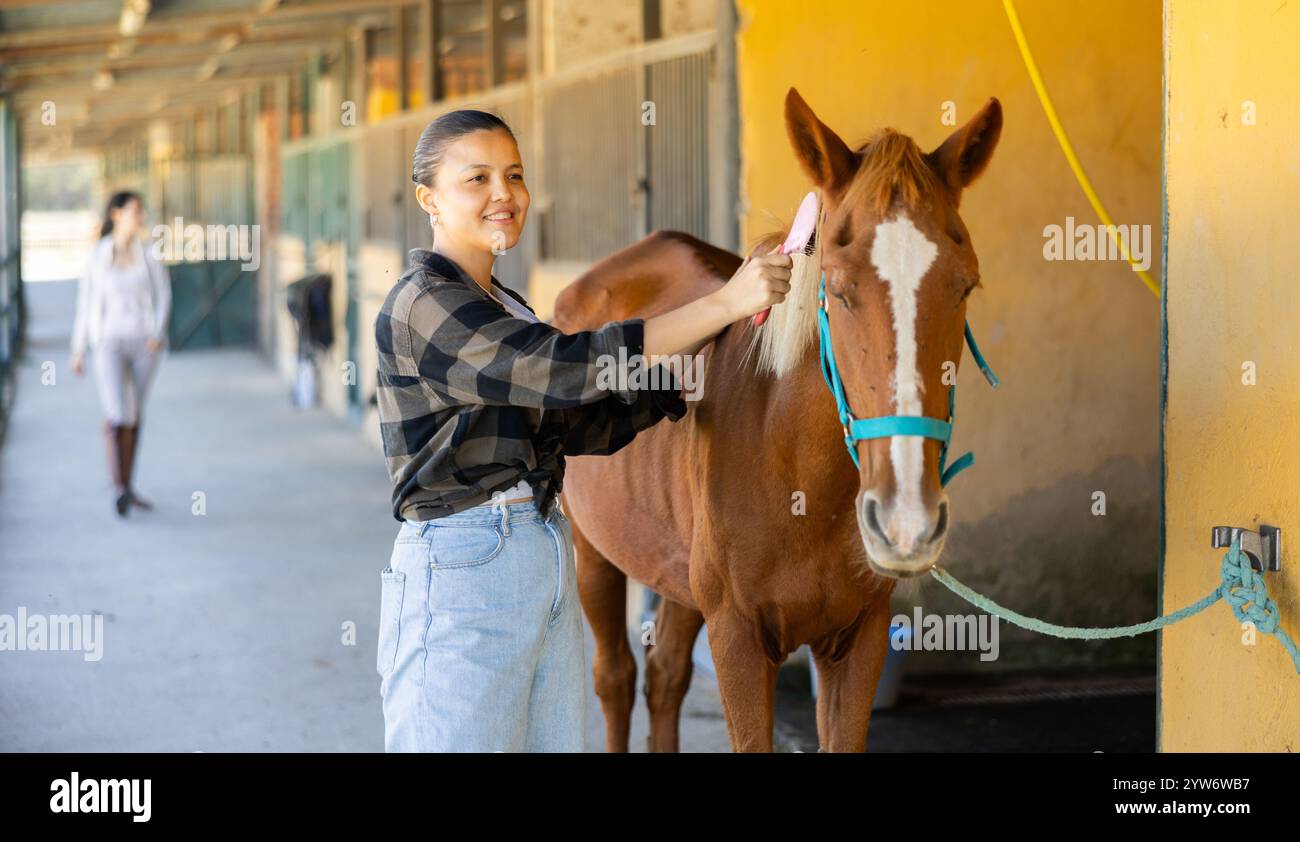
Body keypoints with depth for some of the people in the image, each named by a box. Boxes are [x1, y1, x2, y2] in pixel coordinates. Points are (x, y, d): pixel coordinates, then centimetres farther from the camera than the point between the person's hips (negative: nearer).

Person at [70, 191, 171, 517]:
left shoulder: (150, 251, 2)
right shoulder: (97, 255, -1)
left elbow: (163, 295, 1)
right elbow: (85, 302, 5)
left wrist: (158, 333, -15)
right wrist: (78, 350, 5)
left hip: (144, 342, 2)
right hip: (110, 341, -2)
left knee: (134, 414, 11)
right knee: (117, 413, -16)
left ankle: (128, 487, 21)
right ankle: (119, 488, -15)